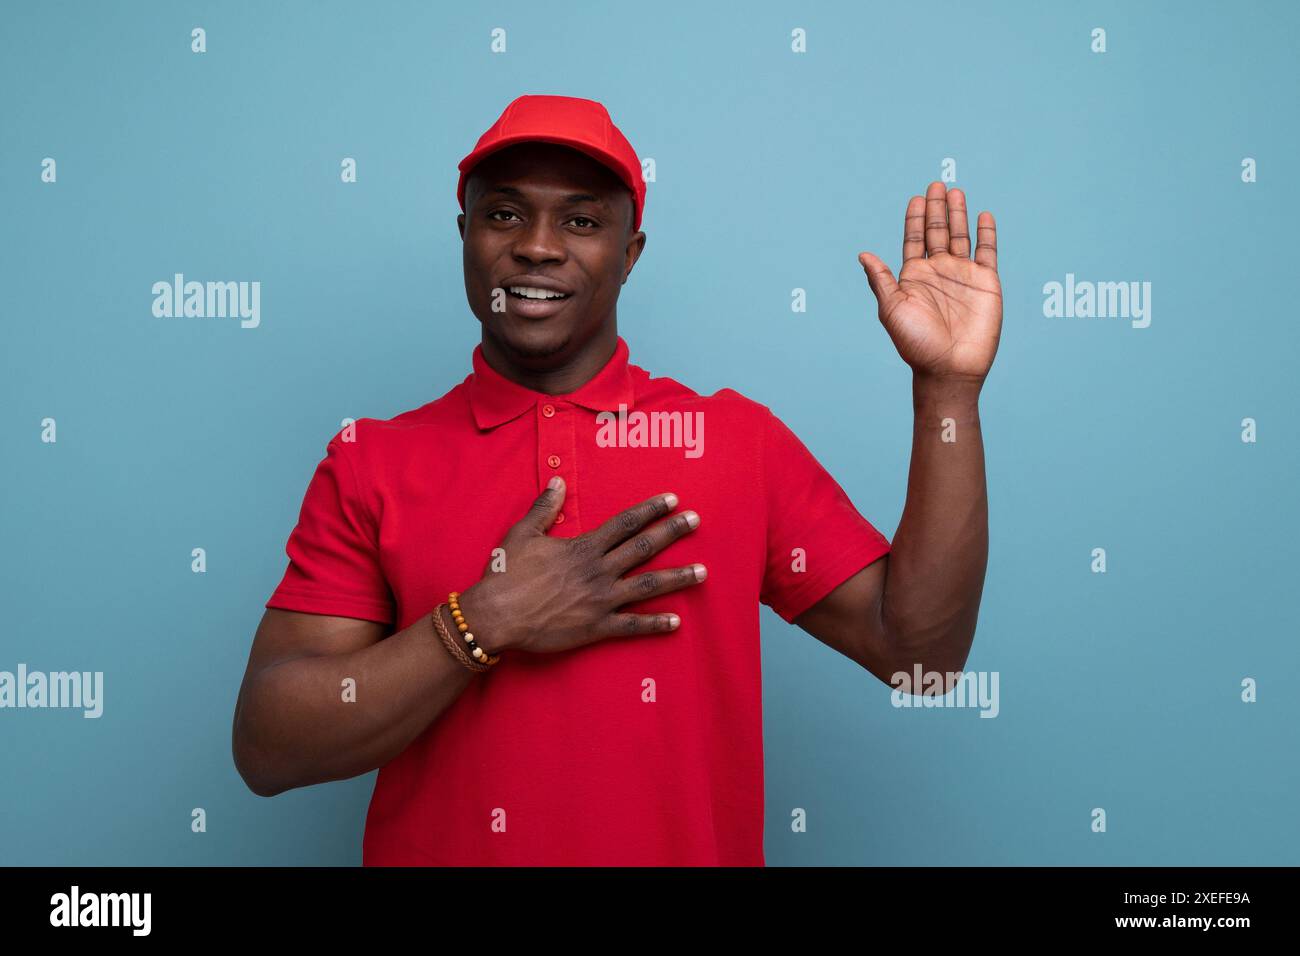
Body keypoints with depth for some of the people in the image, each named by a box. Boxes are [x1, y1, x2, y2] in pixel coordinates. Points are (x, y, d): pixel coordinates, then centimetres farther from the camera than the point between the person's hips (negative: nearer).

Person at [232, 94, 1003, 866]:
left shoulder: (739, 438, -5)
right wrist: (486, 623, -21)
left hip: (697, 844, 1)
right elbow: (267, 750, -11)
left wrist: (949, 385, -15)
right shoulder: (369, 463, -6)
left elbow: (917, 646, -10)